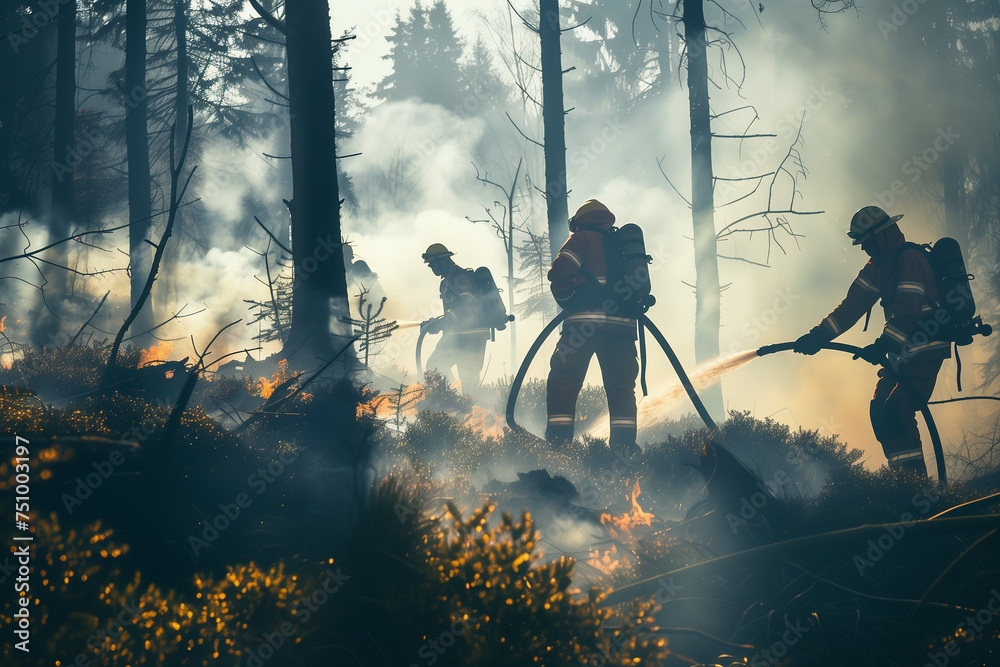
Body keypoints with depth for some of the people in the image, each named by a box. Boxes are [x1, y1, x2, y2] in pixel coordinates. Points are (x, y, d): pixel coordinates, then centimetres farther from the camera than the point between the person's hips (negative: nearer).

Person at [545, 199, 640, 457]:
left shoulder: (582, 238, 7)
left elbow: (560, 271, -8)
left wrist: (567, 299, 6)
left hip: (586, 321, -5)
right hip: (623, 325, 5)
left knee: (562, 380, 0)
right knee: (621, 386, 10)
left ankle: (558, 442, -9)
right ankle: (624, 444, 1)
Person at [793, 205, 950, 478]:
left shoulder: (910, 258, -16)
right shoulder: (878, 266, 14)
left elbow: (907, 308, -26)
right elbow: (853, 305, 12)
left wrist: (884, 344, -34)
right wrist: (818, 335, 3)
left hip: (926, 347, -10)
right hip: (902, 349, 10)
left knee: (896, 409, -20)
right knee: (879, 410, 4)